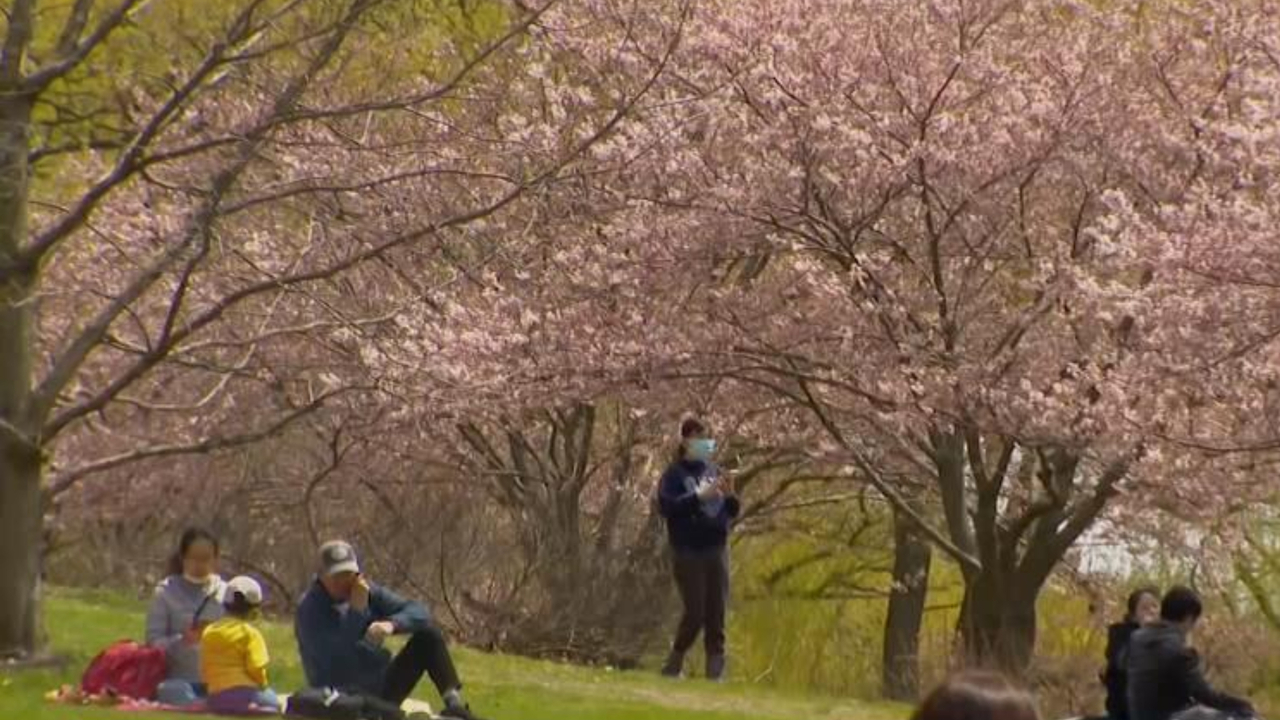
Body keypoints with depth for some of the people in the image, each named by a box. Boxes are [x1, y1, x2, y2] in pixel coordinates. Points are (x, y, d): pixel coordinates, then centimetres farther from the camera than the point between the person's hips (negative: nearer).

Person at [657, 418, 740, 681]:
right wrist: (699, 496, -24)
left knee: (717, 613, 2)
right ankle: (673, 666, 9)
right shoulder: (675, 474, -3)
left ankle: (716, 669, 6)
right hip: (688, 553, -5)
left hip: (717, 550, 5)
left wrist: (729, 496, -6)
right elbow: (666, 507, -18)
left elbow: (731, 511, 16)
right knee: (695, 612, -8)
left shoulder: (713, 471, 13)